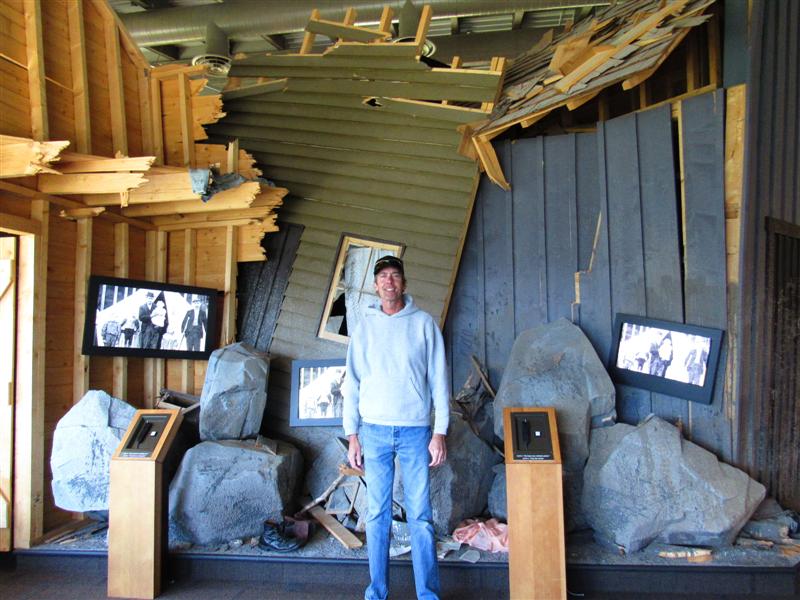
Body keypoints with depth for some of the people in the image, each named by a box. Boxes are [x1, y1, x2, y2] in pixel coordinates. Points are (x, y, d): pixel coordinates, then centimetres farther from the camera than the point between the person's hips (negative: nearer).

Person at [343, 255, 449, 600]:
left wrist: (440, 433, -5)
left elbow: (438, 379, 0)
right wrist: (352, 435, 2)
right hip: (374, 431, 2)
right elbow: (352, 384, 7)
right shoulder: (363, 328, 6)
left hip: (416, 430, -1)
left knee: (420, 515, 2)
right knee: (377, 513, 8)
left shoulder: (424, 323, 1)